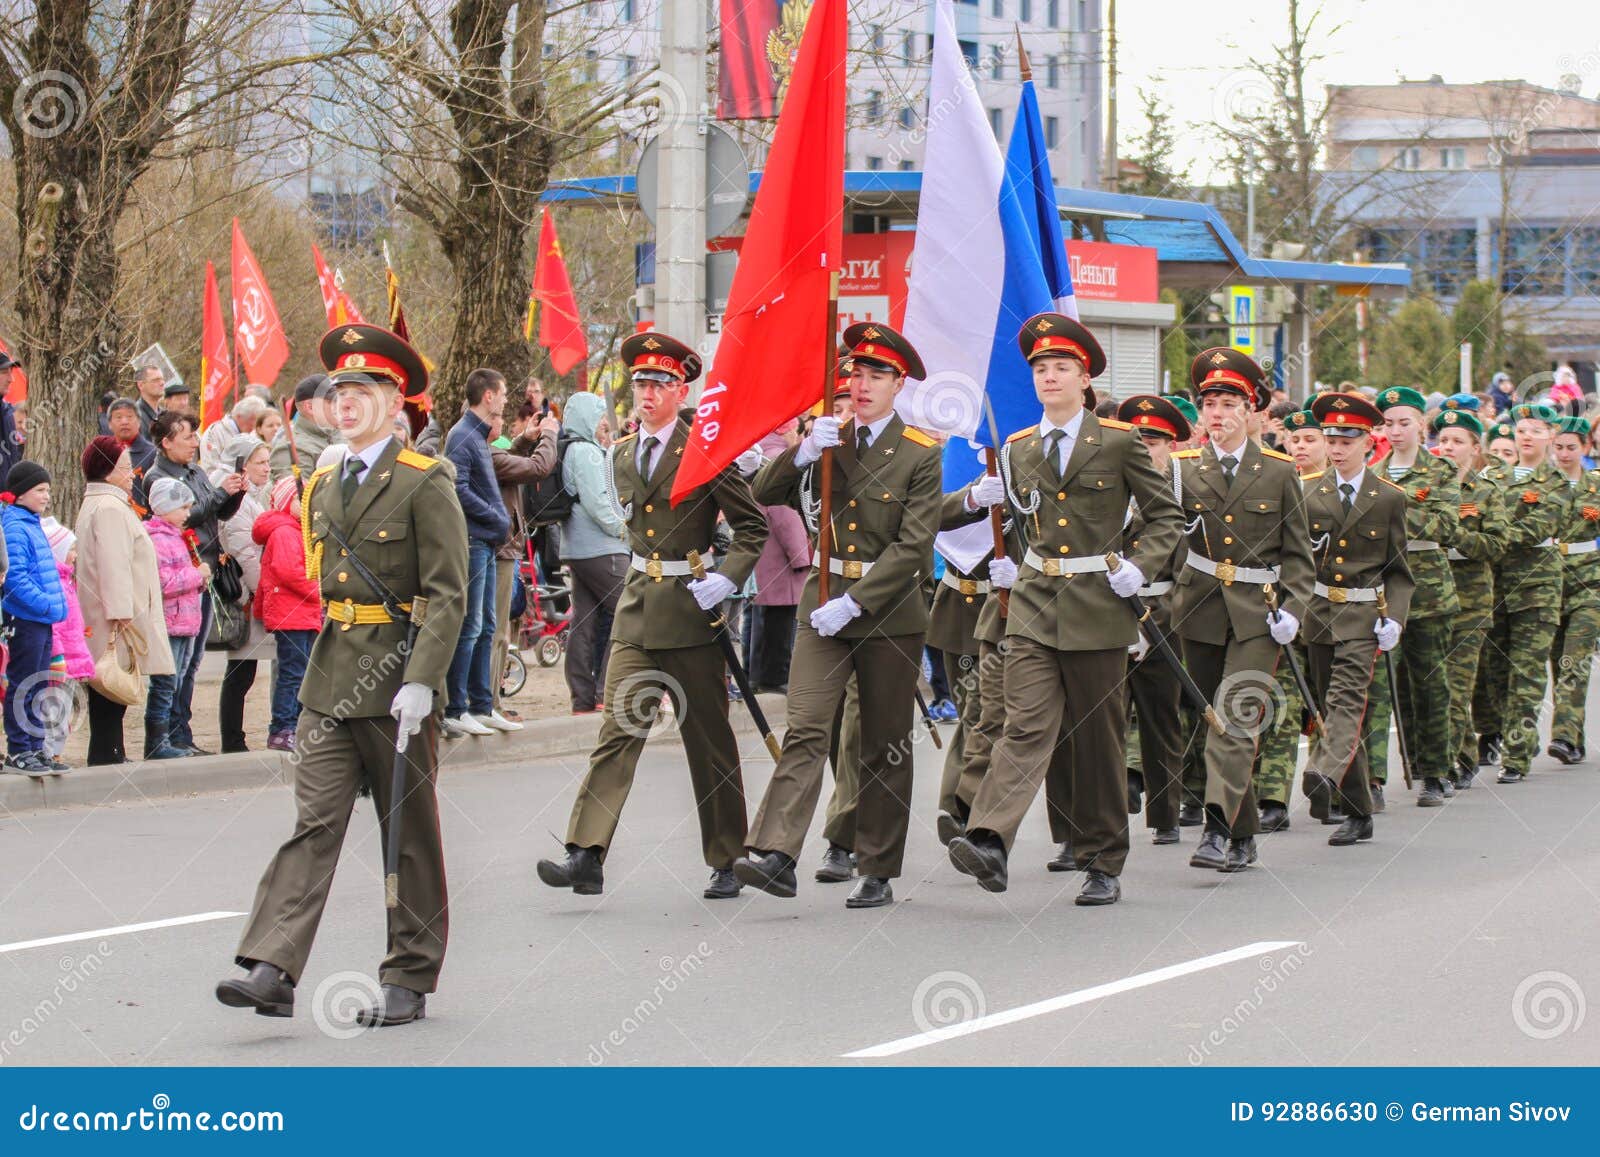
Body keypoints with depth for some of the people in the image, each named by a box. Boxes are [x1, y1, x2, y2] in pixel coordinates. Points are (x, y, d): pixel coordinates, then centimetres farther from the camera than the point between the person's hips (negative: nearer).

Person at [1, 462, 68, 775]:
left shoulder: (32, 525, 17)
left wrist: (55, 603, 14)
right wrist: (44, 603, -20)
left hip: (42, 620, 10)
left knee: (38, 688, 14)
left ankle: (35, 748, 20)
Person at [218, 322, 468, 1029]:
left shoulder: (425, 484, -7)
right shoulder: (324, 486, 13)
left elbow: (447, 596, -11)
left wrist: (420, 681, -20)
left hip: (398, 678, -5)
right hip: (329, 681, 5)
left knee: (410, 832, 5)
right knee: (313, 823, -4)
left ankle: (409, 980, 14)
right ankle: (272, 971, -14)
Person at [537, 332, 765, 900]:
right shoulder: (620, 455, 11)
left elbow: (753, 525, -3)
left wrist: (725, 580, -14)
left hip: (691, 608, -4)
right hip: (636, 608, 4)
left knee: (708, 738, 4)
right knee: (619, 727, -7)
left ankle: (727, 862, 15)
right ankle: (586, 857, -15)